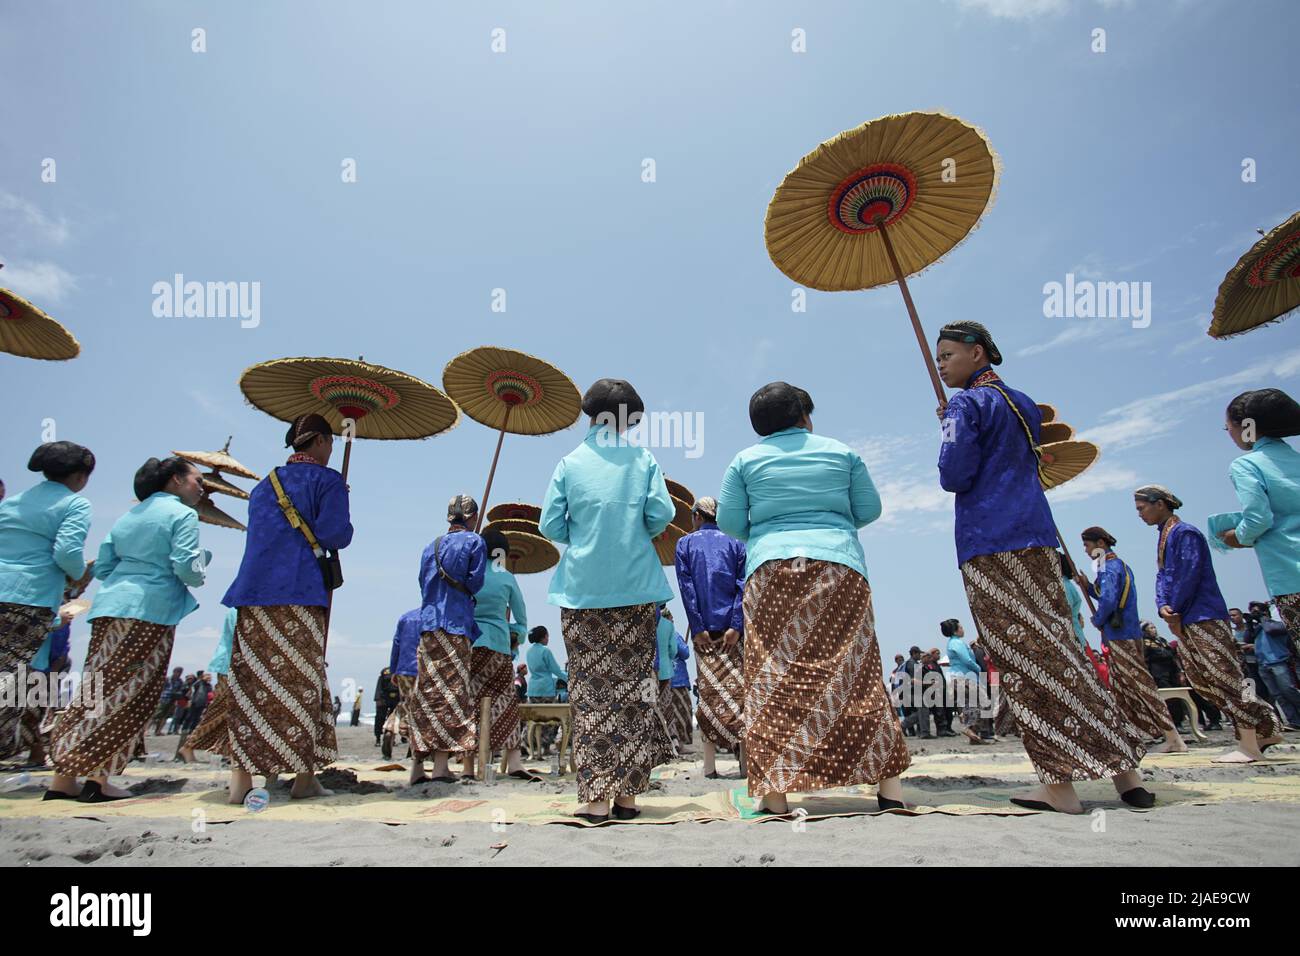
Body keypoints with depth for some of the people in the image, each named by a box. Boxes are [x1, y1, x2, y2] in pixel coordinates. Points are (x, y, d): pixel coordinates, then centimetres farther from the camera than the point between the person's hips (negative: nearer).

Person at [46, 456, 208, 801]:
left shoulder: (127, 516, 20)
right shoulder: (182, 514, -3)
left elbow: (102, 568, 19)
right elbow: (187, 567, -14)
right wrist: (202, 562, 6)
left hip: (110, 606, 8)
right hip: (151, 610, -8)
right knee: (132, 695, -1)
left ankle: (64, 776, 12)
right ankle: (98, 778, 0)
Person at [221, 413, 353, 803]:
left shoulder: (266, 483, 22)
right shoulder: (327, 480, 2)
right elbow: (335, 535, -10)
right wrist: (343, 532, 10)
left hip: (254, 590, 6)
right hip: (300, 592, -6)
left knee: (251, 680, 4)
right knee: (300, 680, -2)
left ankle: (241, 777, 3)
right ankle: (304, 776, 1)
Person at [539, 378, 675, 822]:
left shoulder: (570, 463, 4)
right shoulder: (643, 459, 4)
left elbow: (550, 525, 1)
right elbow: (661, 515, -4)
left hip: (582, 589, 0)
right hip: (636, 587, 0)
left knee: (590, 691, 3)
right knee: (634, 689, 6)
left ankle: (596, 798, 3)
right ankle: (627, 795, 10)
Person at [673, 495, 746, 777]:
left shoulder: (685, 544, 8)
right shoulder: (735, 543, 10)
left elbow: (686, 587, -2)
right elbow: (743, 585, -1)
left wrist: (697, 628, -4)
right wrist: (736, 626, -6)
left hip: (704, 630, 0)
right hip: (732, 628, 0)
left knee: (709, 691, 2)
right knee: (736, 689, 1)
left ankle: (710, 765, 1)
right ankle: (744, 756, -9)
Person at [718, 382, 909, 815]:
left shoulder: (746, 460, 10)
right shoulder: (841, 452, 13)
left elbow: (728, 522, 8)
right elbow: (869, 509, 14)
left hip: (770, 568, -1)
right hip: (840, 567, 1)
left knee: (773, 678, -1)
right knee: (855, 673, 6)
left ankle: (776, 789, -4)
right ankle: (888, 782, 10)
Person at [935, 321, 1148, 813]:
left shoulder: (965, 404, -4)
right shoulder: (1023, 404, 21)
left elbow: (955, 476, -13)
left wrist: (947, 435, 7)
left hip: (990, 543, -8)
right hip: (1036, 534, 8)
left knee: (1023, 659, -6)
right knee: (1059, 648, 11)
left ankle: (1061, 783, -5)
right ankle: (1125, 769, 13)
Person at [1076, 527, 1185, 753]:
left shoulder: (1109, 568, -15)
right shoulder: (1119, 565, 17)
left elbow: (1108, 602, -26)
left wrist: (1097, 621, -9)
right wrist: (1088, 587, 12)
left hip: (1120, 637, -10)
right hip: (1126, 634, 10)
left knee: (1141, 686, -8)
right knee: (1119, 689, 14)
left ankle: (1173, 740, -6)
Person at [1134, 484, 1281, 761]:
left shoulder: (1185, 533, -10)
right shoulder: (1163, 537, 18)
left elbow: (1190, 575, -17)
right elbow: (1162, 577, 14)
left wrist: (1175, 612, -11)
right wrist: (1163, 608, -3)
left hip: (1205, 619, -10)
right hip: (1184, 623, 10)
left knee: (1223, 679, -7)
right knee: (1201, 681, 10)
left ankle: (1249, 746, -1)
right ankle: (1264, 731, 19)